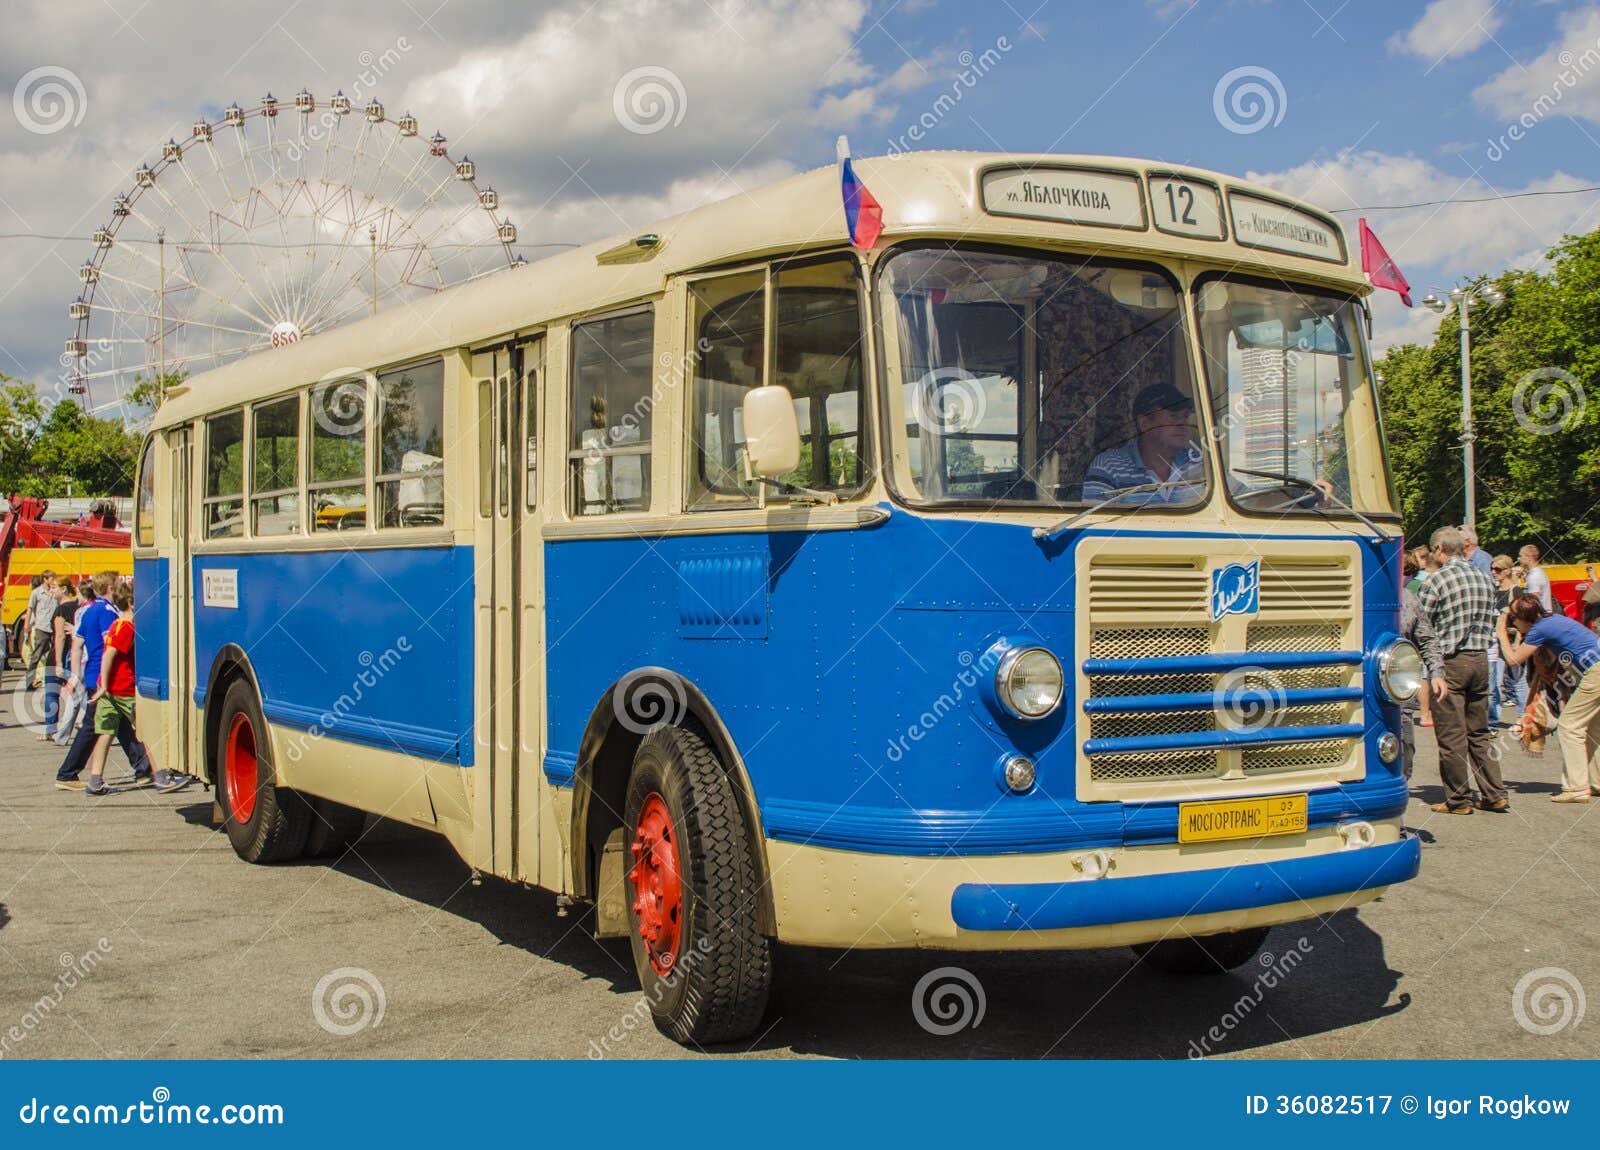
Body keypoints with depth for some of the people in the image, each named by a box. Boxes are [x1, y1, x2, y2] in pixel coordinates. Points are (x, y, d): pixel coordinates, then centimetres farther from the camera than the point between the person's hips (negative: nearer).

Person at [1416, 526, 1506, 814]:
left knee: (1451, 735, 0)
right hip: (1481, 660, 6)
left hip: (1450, 661, -6)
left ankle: (1459, 799, 4)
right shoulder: (1484, 579, 10)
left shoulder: (1438, 579, -10)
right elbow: (1490, 625, 15)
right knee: (1479, 733, 15)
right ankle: (1494, 795, 14)